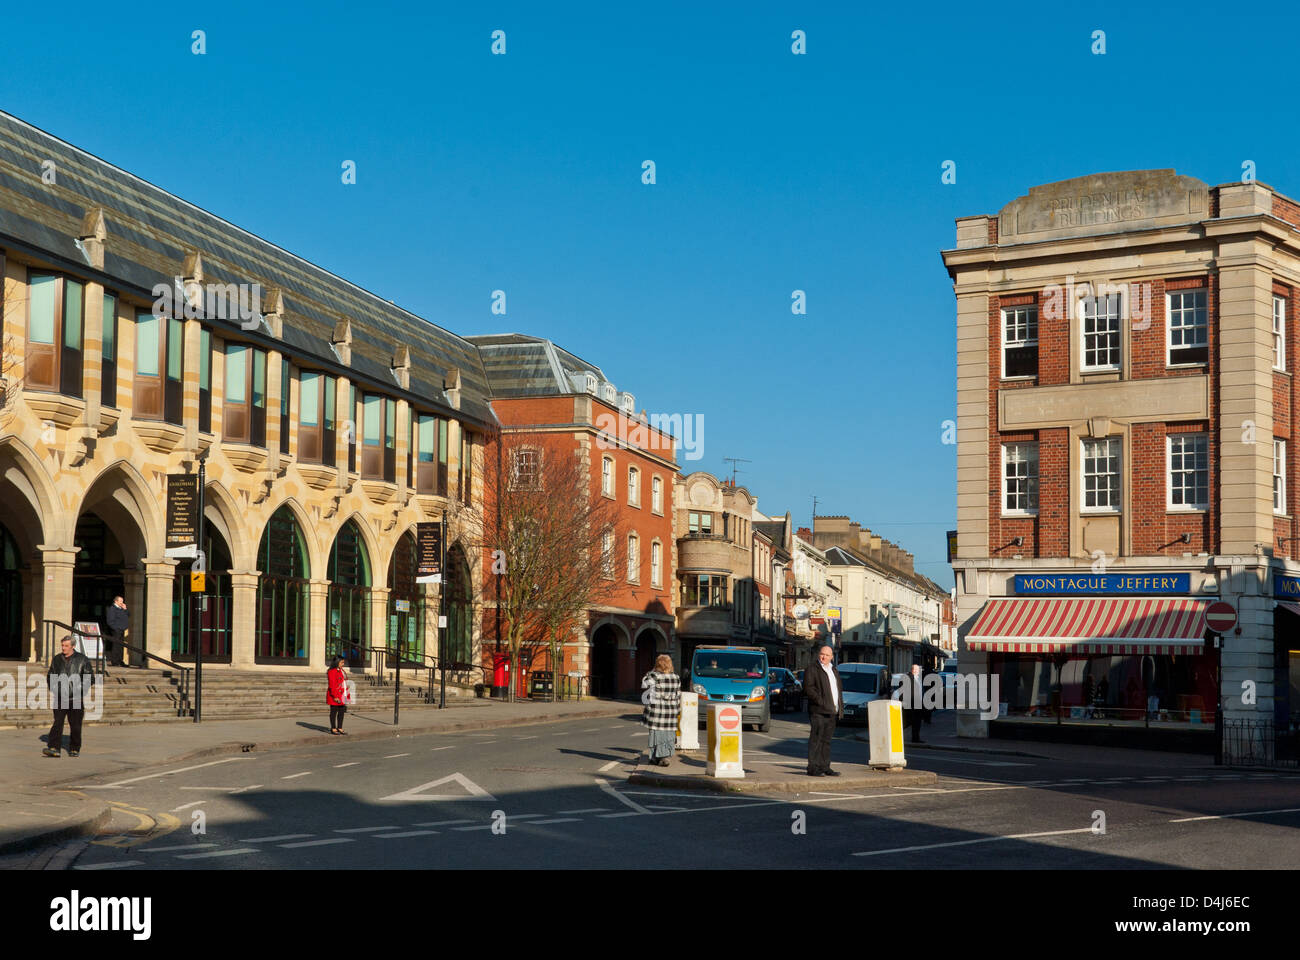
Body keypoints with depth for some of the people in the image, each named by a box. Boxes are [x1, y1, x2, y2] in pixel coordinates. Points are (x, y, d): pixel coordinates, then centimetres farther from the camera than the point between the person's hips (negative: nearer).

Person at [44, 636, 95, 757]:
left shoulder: (82, 659, 0)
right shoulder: (57, 659, 10)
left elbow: (90, 678, 2)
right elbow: (50, 676, 21)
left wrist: (81, 692, -6)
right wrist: (53, 690, 6)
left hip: (76, 698, -2)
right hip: (59, 698, 2)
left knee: (75, 725, 2)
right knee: (57, 723, -10)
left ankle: (74, 749, 12)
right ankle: (53, 748, -16)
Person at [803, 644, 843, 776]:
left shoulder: (834, 670, 21)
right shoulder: (811, 670, -3)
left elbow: (839, 688, 26)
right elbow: (808, 689, -13)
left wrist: (840, 706, 14)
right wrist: (822, 702, -19)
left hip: (832, 712, 7)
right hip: (818, 712, -7)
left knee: (826, 741, 12)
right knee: (816, 740, -8)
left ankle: (825, 767, 17)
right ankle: (813, 768, -8)